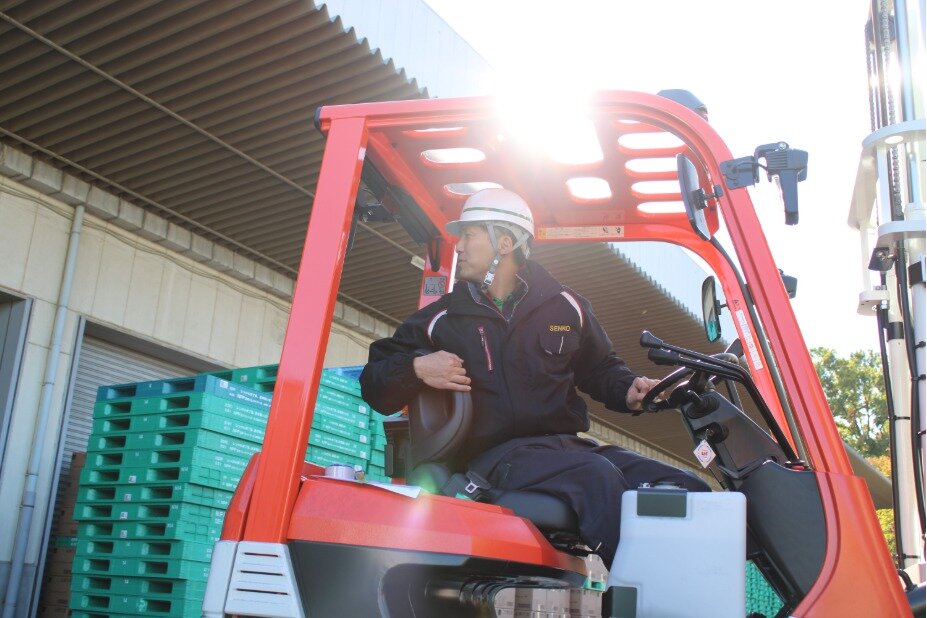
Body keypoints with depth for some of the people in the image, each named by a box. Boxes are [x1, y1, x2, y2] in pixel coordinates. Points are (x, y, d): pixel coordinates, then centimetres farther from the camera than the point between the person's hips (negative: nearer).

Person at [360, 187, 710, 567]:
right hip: (495, 455, -4)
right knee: (599, 477, -35)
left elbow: (600, 368, 28)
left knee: (689, 490, -13)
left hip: (567, 446, 4)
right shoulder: (442, 319, 11)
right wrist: (416, 368, -10)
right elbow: (375, 384, 12)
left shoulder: (564, 307, 15)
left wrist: (628, 391, 5)